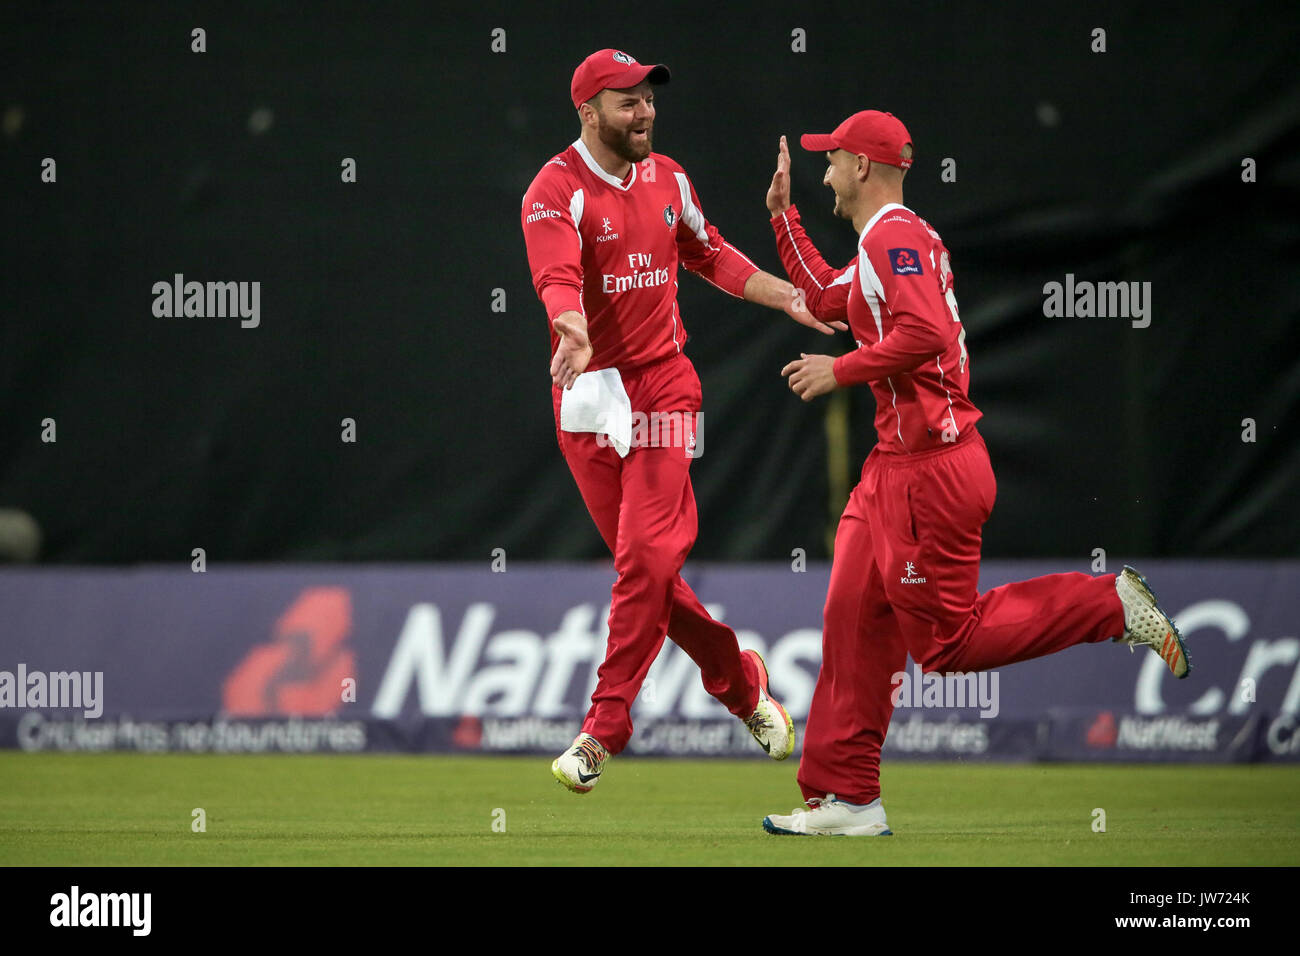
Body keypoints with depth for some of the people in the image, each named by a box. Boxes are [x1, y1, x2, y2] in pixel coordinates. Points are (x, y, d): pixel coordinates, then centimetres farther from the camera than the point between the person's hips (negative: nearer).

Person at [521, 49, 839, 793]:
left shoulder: (668, 179, 8)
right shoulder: (557, 192, -10)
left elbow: (709, 255, 25)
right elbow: (558, 278, -28)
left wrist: (788, 298, 21)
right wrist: (574, 331, -48)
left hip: (662, 384, 2)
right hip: (588, 395, -2)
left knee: (648, 557, -12)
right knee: (645, 562, 5)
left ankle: (603, 732, -11)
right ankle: (742, 684, 25)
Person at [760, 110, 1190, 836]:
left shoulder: (895, 237, -13)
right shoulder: (888, 243, 19)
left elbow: (926, 331, -27)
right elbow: (824, 298, 36)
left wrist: (841, 370, -18)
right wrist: (782, 212, 33)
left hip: (931, 469, -10)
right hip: (895, 469, 10)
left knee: (947, 641, -8)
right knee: (855, 620, 7)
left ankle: (1112, 605, -2)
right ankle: (847, 799, 8)